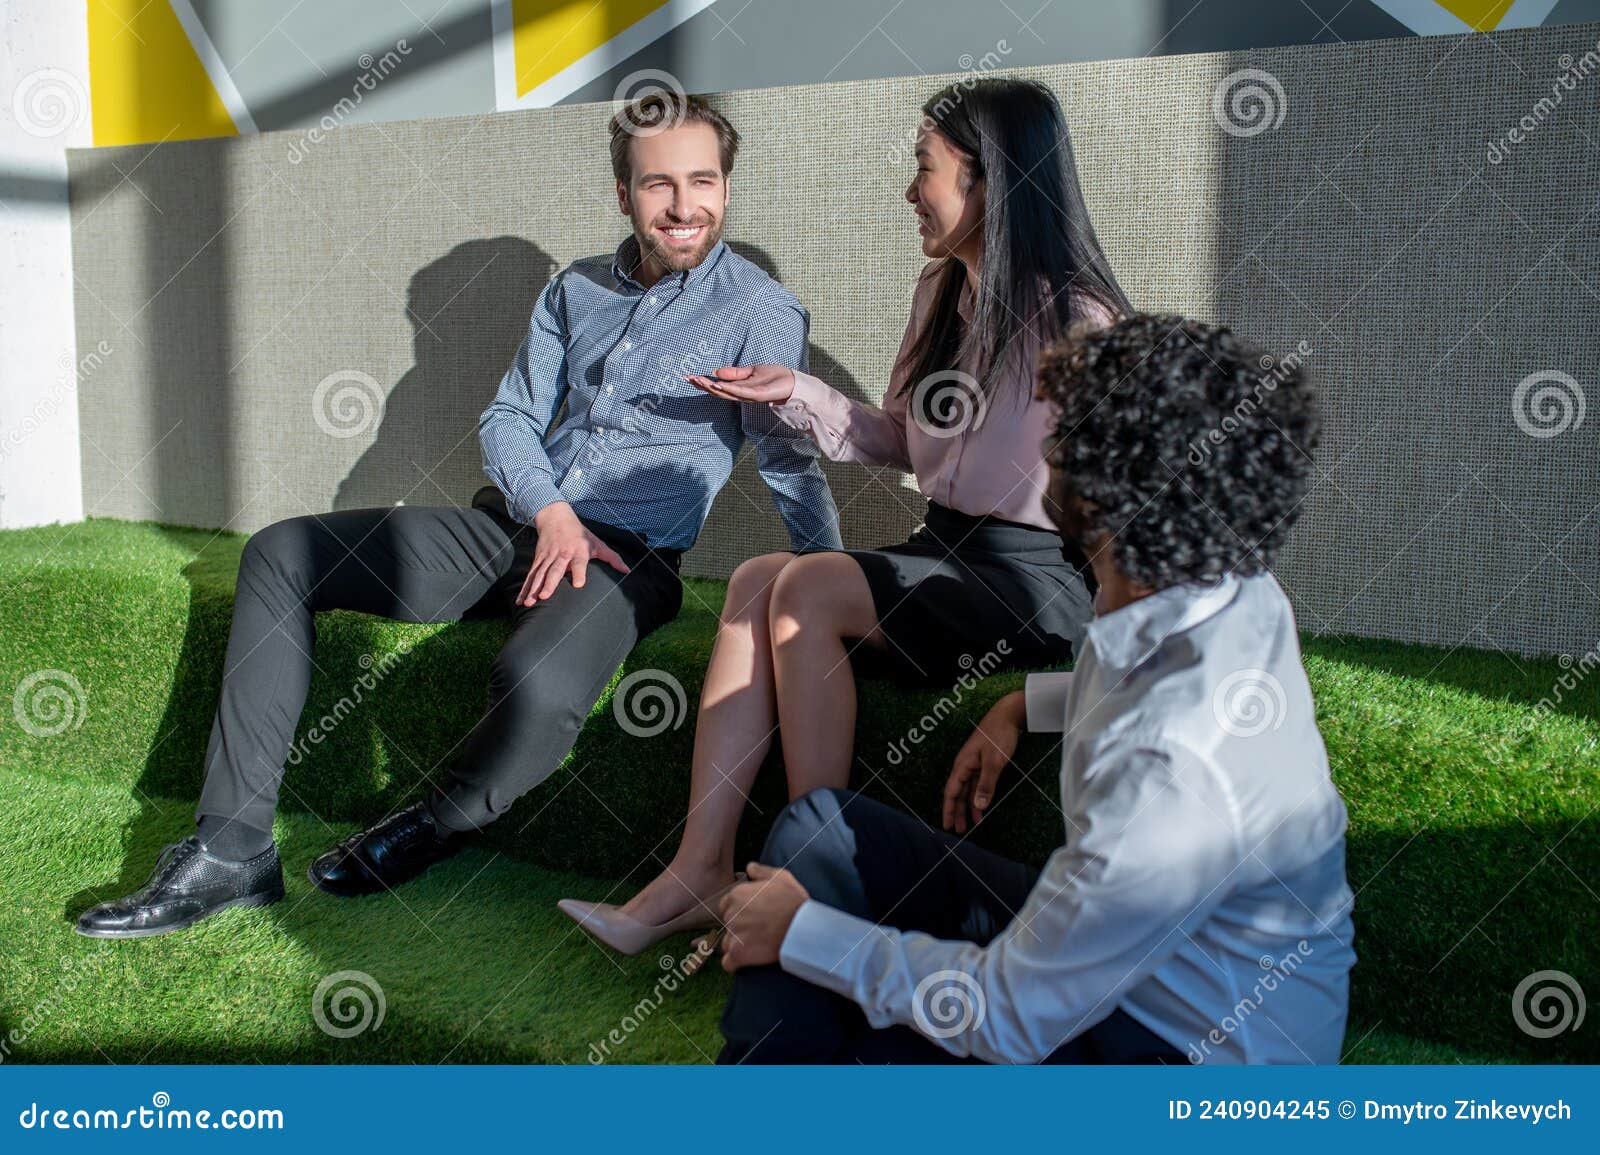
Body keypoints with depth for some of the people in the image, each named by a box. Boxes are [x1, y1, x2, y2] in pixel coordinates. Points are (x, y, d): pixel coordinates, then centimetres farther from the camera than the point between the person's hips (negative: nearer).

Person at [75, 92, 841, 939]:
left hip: (627, 555, -6)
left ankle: (429, 831, -3)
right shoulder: (575, 291, 15)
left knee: (538, 684, -40)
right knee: (279, 555, -2)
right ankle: (231, 851, -6)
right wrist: (551, 514, -7)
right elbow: (508, 420, 13)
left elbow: (791, 462, -5)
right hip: (515, 523, 7)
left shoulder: (759, 310, -3)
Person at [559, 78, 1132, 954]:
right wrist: (796, 395, 12)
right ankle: (699, 872, -22)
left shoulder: (1076, 321, -13)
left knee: (808, 587, -27)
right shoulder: (940, 292, 13)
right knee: (757, 578, -18)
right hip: (943, 552, 8)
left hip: (1041, 578, -7)